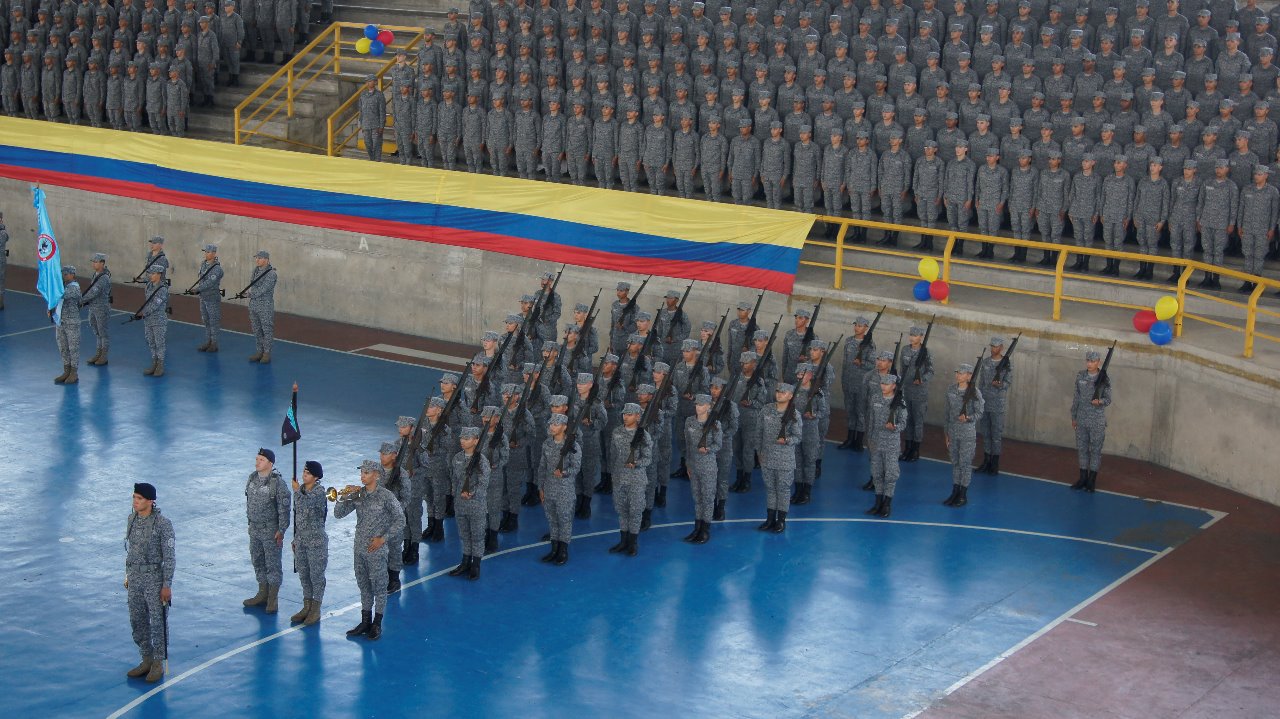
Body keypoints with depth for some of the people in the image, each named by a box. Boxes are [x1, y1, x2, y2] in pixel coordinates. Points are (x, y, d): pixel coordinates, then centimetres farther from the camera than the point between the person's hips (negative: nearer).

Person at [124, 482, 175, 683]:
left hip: (154, 578, -6)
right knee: (137, 621, 13)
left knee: (158, 622, 2)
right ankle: (147, 660, 27)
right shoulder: (132, 518, 4)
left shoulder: (162, 523, -16)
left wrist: (167, 585, -15)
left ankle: (158, 664, 14)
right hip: (135, 578, 6)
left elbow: (169, 557, -14)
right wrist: (128, 575, 17)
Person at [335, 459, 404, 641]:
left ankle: (377, 624, 15)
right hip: (359, 549, 5)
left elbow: (400, 520, -9)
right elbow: (338, 514, 2)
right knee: (364, 586, 15)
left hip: (376, 550, -5)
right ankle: (365, 621, 26)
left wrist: (383, 538, -14)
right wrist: (344, 498, -14)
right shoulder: (357, 494, 2)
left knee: (379, 587, 5)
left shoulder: (386, 496, -12)